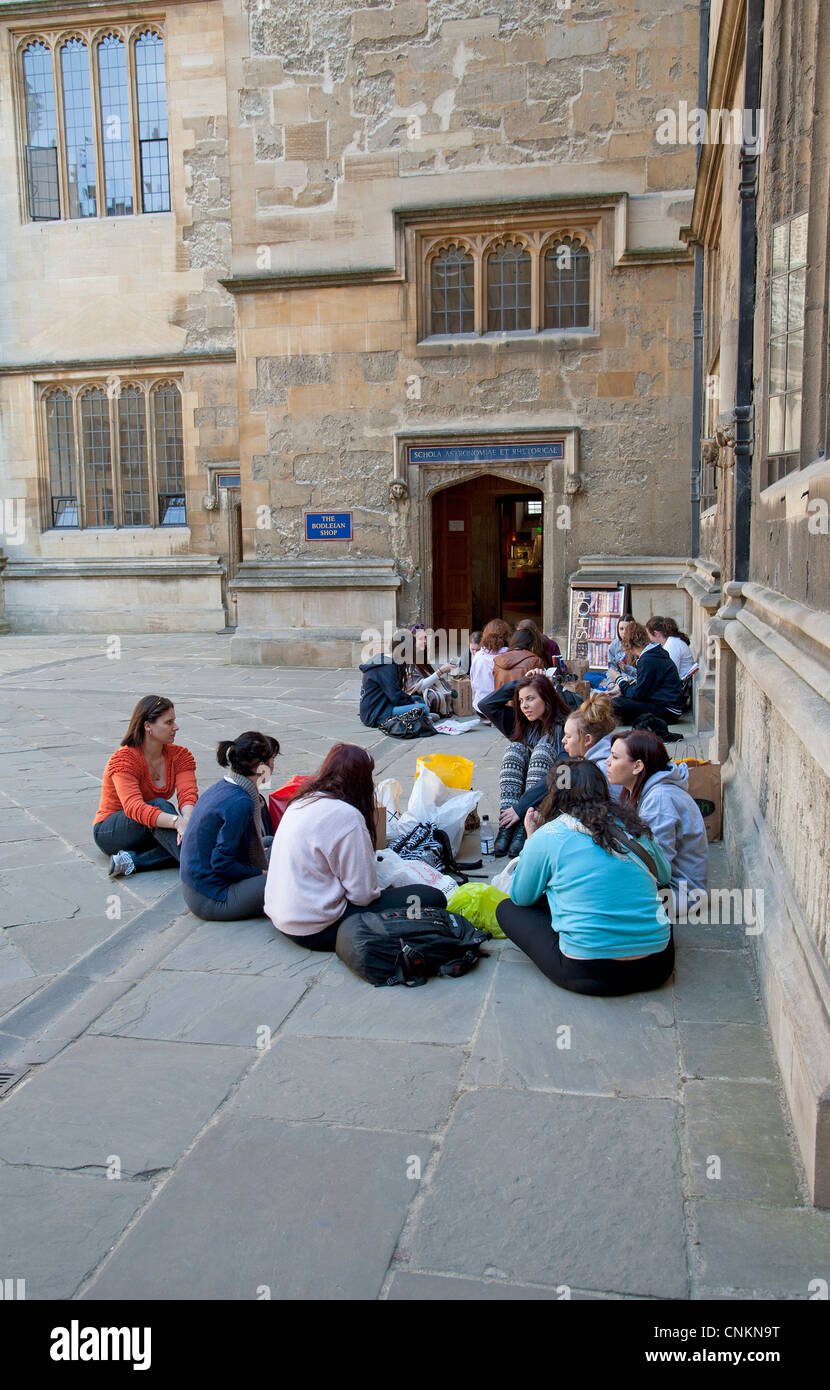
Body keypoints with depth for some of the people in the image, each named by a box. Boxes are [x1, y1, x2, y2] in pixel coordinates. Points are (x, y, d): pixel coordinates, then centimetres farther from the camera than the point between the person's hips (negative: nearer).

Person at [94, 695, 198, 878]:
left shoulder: (179, 755, -3)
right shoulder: (124, 759, -20)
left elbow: (188, 793, -20)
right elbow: (133, 807, -36)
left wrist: (188, 819, -44)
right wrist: (177, 821, -50)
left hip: (153, 834, 5)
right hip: (109, 832, -5)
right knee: (160, 805, -35)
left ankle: (133, 862, -32)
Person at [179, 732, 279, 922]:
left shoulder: (222, 786, 5)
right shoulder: (240, 803, -23)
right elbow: (221, 863, -22)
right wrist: (259, 872, -10)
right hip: (211, 901, -10)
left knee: (270, 842, 20)